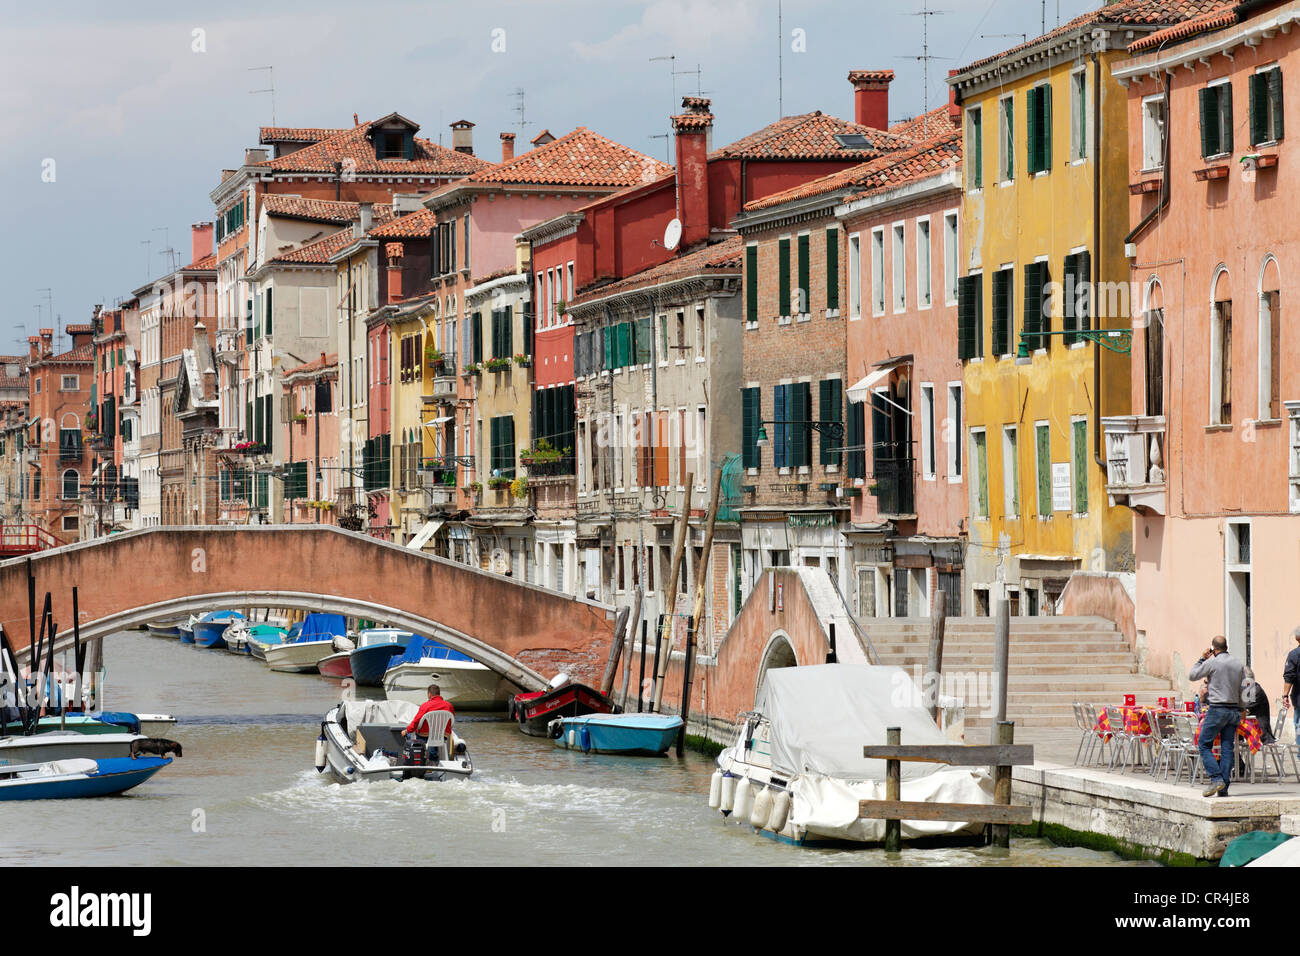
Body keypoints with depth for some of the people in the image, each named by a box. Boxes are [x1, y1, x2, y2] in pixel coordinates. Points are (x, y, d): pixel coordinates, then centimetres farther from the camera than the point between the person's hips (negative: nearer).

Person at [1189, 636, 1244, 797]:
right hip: (1234, 710, 5)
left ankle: (1216, 779, -15)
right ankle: (1224, 788, 2)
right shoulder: (1239, 664, 9)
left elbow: (1192, 676, 4)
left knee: (1205, 745, 2)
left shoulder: (1212, 662, -7)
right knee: (1227, 748, 5)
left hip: (1217, 709, -5)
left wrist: (1202, 659, 15)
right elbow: (1244, 690, 13)